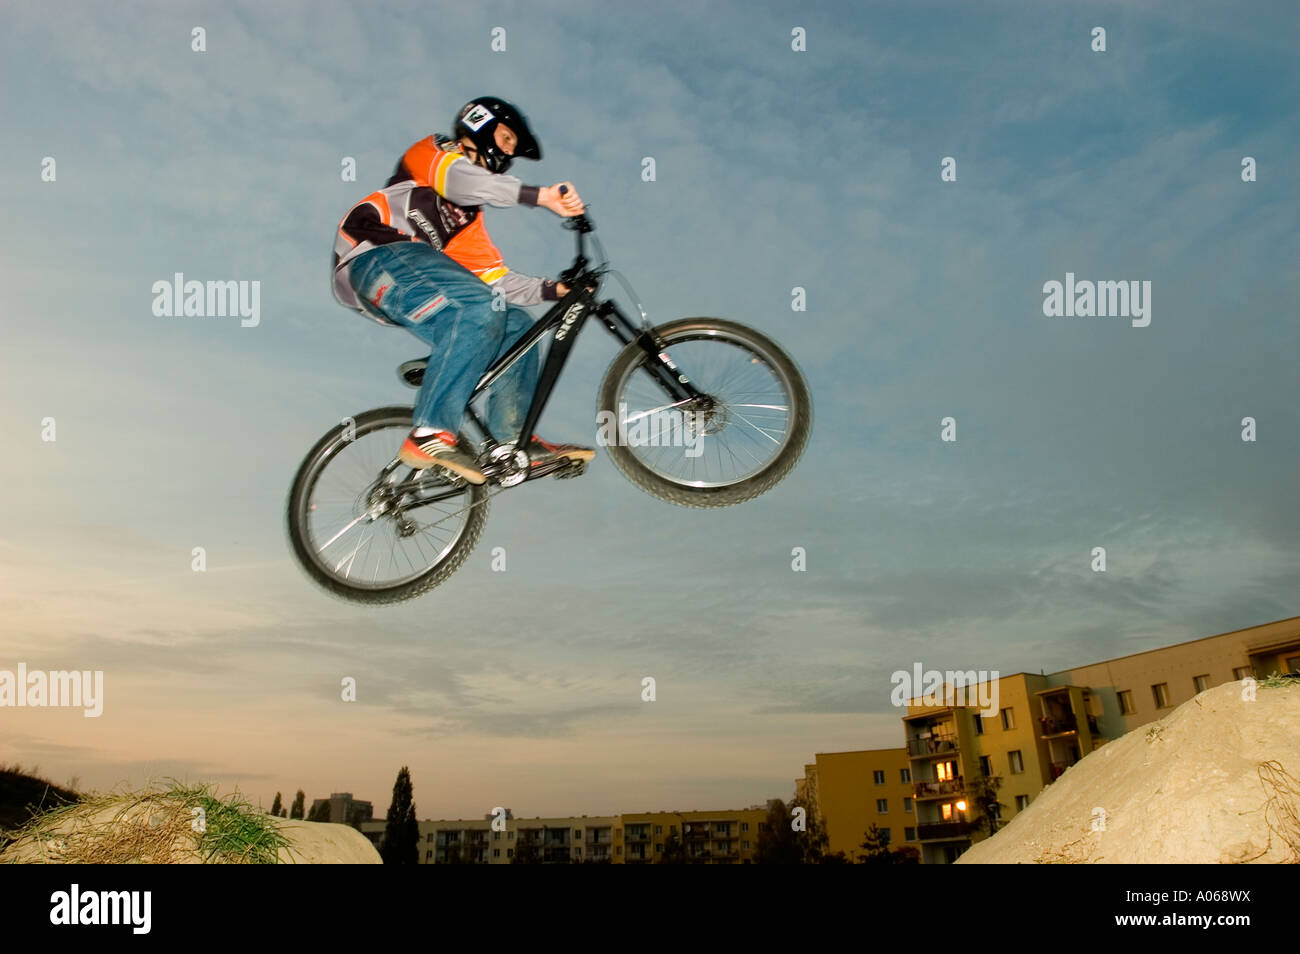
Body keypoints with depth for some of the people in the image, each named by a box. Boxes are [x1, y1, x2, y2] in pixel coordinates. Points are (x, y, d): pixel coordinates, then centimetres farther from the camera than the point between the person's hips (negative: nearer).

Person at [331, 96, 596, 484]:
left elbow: (496, 280, 17)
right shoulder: (433, 152, 10)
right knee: (479, 309, -29)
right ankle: (429, 435, -33)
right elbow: (459, 179, -15)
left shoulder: (469, 214, 29)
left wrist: (553, 289, 2)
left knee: (516, 327, -1)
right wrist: (541, 195, -26)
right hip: (376, 255, -8)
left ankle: (514, 442, 1)